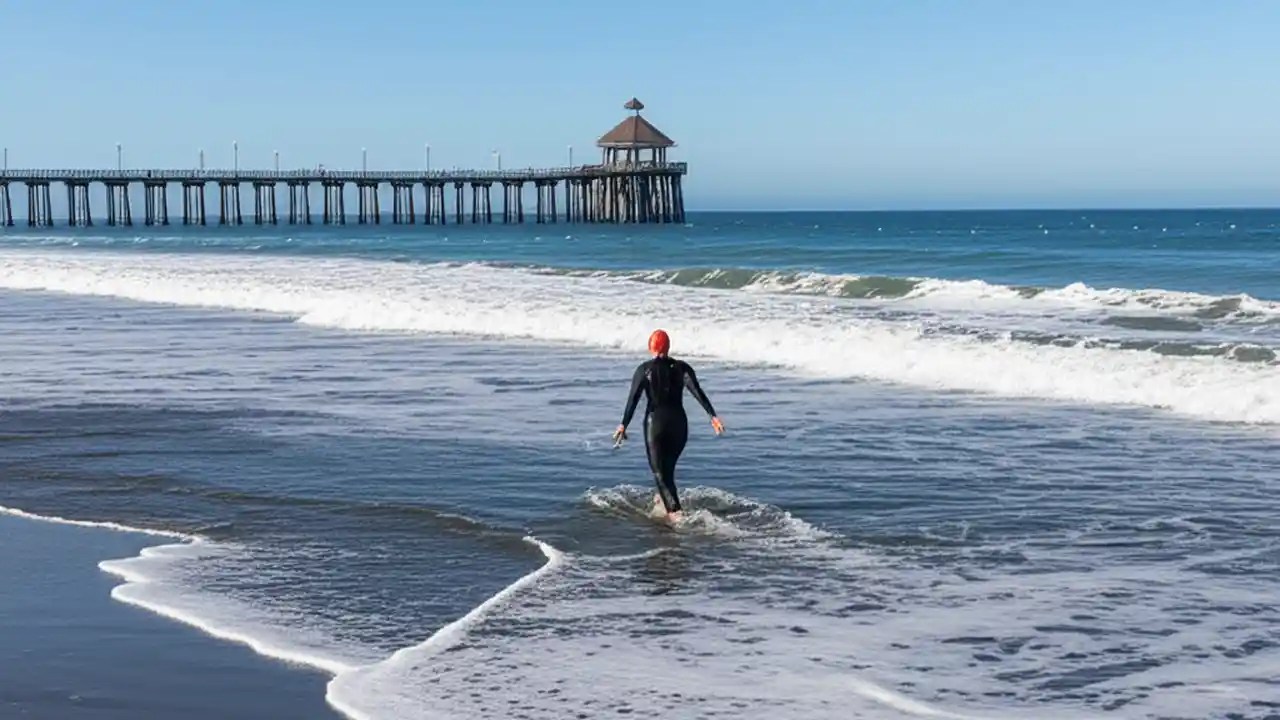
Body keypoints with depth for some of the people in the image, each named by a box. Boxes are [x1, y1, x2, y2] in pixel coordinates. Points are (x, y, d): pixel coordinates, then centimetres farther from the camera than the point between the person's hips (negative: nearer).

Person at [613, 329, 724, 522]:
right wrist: (713, 415, -13)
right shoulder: (681, 367, 4)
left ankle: (675, 511, -16)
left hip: (655, 421, -3)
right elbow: (697, 391, -8)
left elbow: (633, 399, -9)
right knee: (668, 467, 23)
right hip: (679, 423, 3)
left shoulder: (644, 369, -1)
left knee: (659, 471, 0)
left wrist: (623, 424, -10)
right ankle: (662, 499, 39)